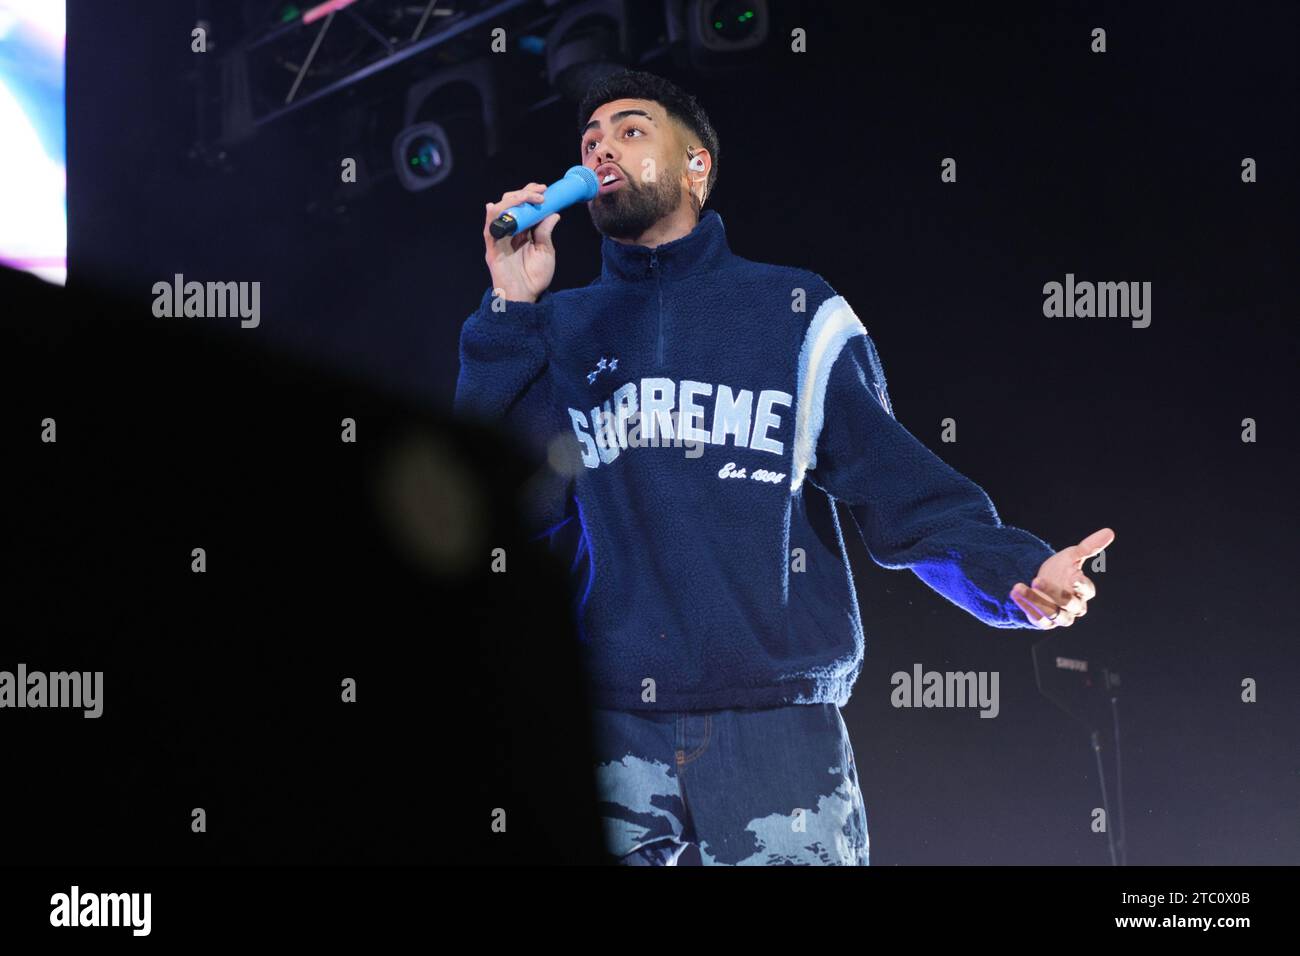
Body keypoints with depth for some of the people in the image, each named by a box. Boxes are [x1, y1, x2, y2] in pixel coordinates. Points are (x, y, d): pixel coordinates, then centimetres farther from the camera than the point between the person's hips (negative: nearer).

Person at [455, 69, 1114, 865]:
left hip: (777, 724, -2)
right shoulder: (561, 332, 15)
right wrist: (512, 310, -1)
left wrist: (1011, 569, -16)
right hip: (614, 733, 2)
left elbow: (887, 472, 0)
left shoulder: (796, 312, 8)